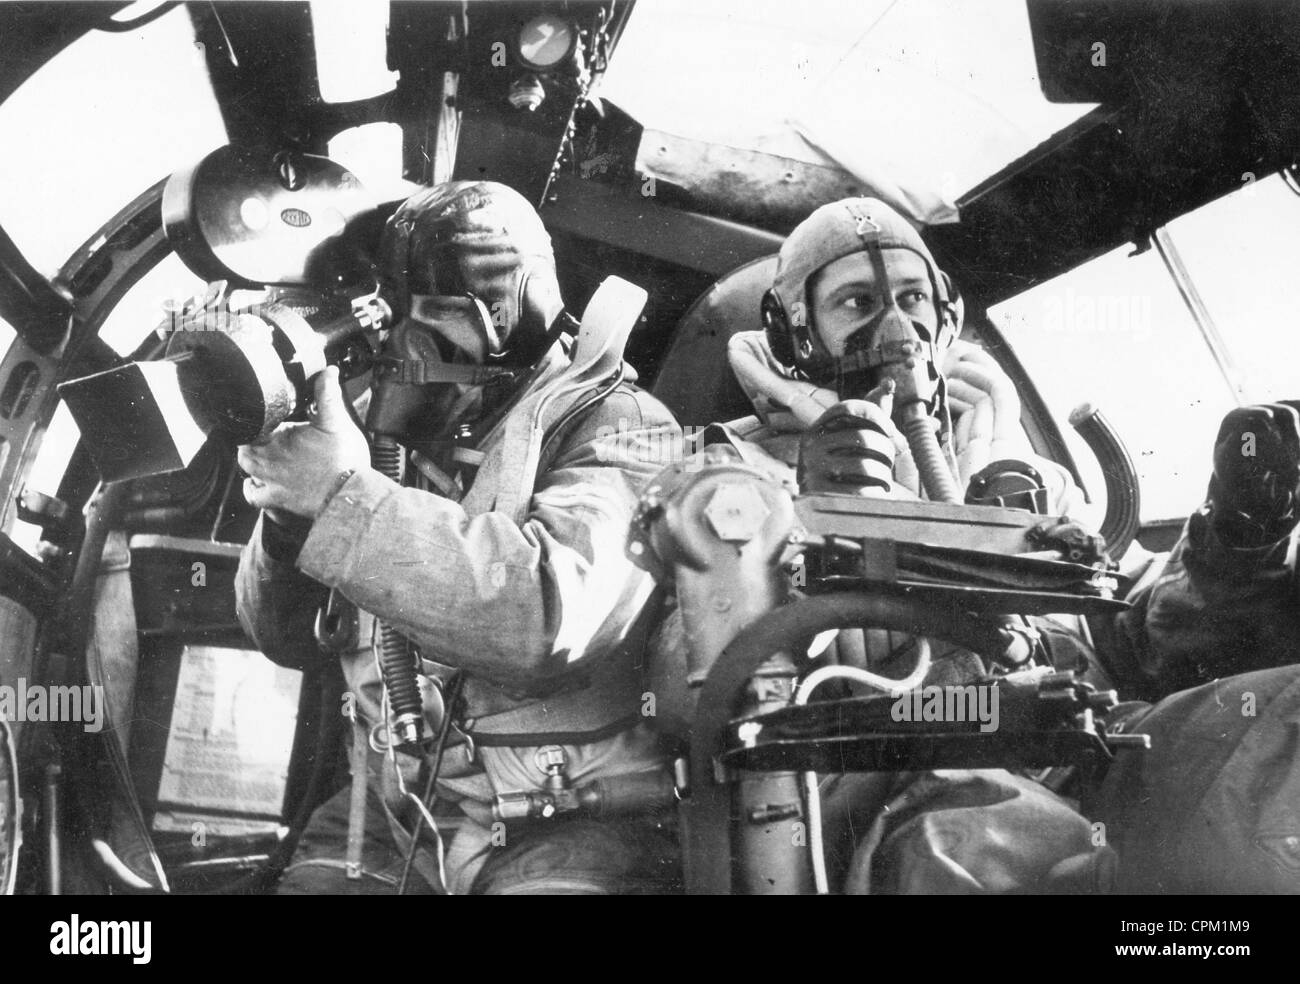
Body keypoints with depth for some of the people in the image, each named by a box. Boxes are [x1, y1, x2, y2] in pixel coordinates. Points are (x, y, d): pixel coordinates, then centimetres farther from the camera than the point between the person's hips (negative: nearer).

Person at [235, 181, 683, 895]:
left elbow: (553, 615, -27)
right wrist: (286, 512, -10)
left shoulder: (617, 427, -8)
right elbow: (285, 639, 10)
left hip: (568, 818, -4)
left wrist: (345, 494, -26)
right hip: (390, 815, 5)